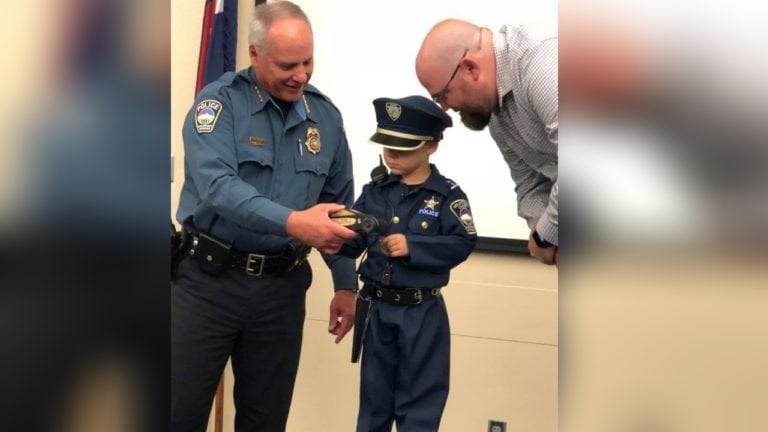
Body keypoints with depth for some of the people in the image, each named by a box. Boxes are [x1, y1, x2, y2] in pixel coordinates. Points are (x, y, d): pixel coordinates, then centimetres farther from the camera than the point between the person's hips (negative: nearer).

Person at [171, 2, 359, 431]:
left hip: (282, 286, 4)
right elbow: (218, 186, -25)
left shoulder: (326, 116, 5)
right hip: (208, 279, -4)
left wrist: (346, 284, 11)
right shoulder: (220, 103, -9)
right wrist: (291, 222, -38)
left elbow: (339, 205, 13)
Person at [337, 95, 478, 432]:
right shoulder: (375, 190, 4)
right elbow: (353, 243, 0)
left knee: (418, 403, 6)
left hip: (422, 314, -4)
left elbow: (462, 244, -17)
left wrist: (412, 246, -24)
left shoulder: (447, 195, -8)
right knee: (374, 397, 16)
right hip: (378, 309, 4)